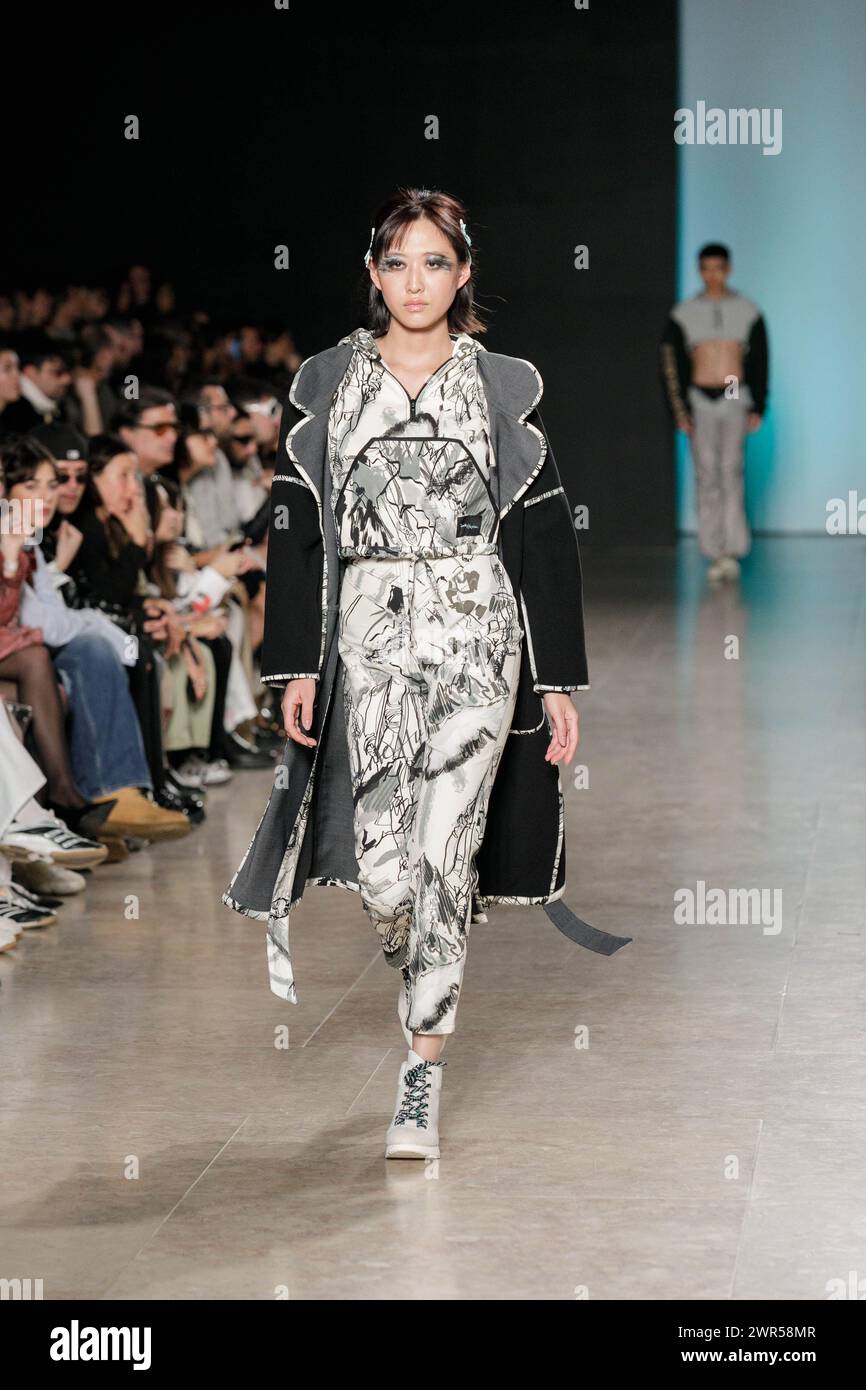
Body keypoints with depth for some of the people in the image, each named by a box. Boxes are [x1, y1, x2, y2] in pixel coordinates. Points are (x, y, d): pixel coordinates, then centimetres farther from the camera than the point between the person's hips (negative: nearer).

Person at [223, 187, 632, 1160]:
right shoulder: (325, 386, 7)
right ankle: (425, 987, 30)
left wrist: (559, 681, 1)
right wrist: (295, 666, -1)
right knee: (380, 867, -5)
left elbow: (547, 538, 4)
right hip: (368, 640, 1)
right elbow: (296, 531, 6)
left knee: (445, 852, -8)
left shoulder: (505, 388, 5)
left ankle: (423, 1075, 0)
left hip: (478, 639, -1)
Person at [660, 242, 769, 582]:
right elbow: (672, 365, 3)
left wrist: (757, 409, 0)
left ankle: (732, 551, -20)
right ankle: (715, 554, 2)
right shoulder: (682, 315, 3)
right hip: (699, 401, 1)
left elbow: (760, 362, 7)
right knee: (706, 476, -2)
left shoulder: (748, 312, 4)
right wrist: (680, 411, -5)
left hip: (735, 400, -1)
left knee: (731, 470, -15)